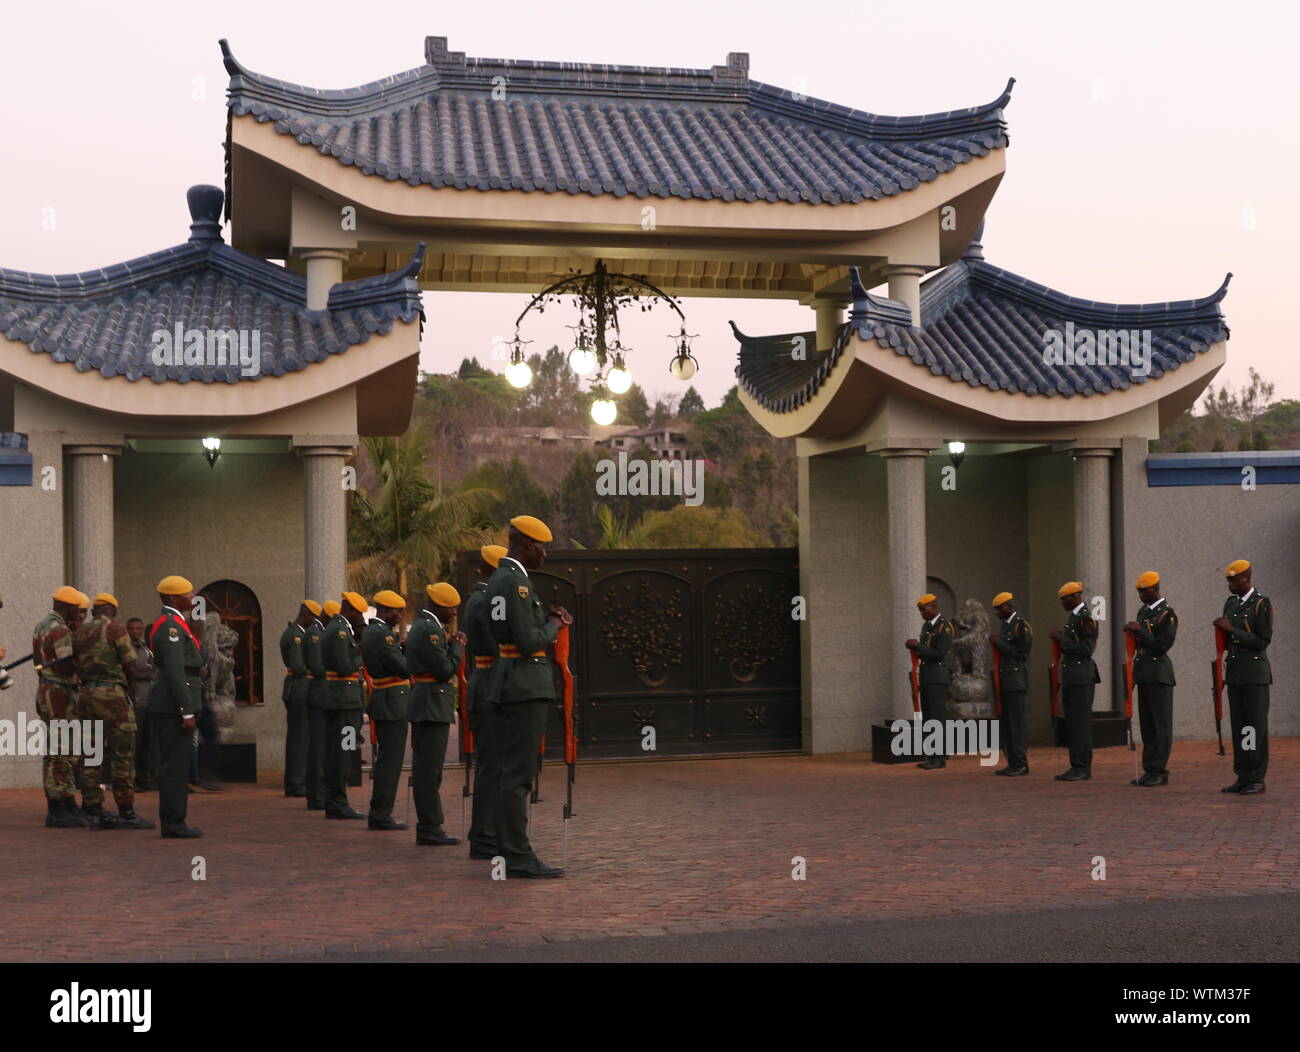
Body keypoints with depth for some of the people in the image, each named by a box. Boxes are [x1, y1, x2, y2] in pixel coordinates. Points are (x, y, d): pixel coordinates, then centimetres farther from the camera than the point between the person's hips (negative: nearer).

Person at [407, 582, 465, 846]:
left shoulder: (421, 625, 17)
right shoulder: (430, 629, -16)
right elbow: (445, 670, -16)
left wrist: (450, 644, 11)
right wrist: (457, 646, -5)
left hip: (424, 705, 11)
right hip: (433, 706, -11)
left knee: (425, 768, 13)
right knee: (429, 768, -8)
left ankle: (428, 826, 18)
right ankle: (430, 829, -5)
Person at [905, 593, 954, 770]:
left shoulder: (945, 627, -13)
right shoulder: (926, 626, 17)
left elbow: (939, 655, -20)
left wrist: (917, 645, -17)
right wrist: (913, 647, 2)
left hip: (938, 678, -9)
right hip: (926, 678, 9)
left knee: (937, 719, -9)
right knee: (928, 719, 9)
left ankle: (940, 758, -7)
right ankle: (934, 756, 13)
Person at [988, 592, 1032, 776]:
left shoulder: (1022, 625, -9)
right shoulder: (1005, 625, 18)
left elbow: (1021, 654, -15)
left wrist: (999, 643, -13)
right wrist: (996, 642, 8)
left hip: (1017, 682, -9)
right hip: (1005, 682, 9)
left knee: (1018, 722, -8)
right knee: (1007, 723, 7)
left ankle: (1021, 764, -5)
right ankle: (1012, 763, 10)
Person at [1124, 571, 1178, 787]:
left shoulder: (1167, 614, -10)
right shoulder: (1143, 611, 16)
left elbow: (1162, 646, -15)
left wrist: (1139, 630, -16)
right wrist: (1132, 633, 4)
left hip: (1159, 674, -8)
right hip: (1143, 674, 8)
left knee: (1161, 725, -4)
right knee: (1147, 725, 9)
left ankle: (1160, 772, -3)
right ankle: (1149, 771, 12)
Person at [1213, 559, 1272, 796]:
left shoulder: (1263, 604, -8)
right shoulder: (1230, 603, 14)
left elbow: (1263, 642, -14)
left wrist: (1232, 629, -18)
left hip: (1255, 674, -7)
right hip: (1234, 673, 7)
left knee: (1256, 725, -5)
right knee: (1239, 725, 7)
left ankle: (1257, 780, -1)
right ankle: (1243, 778, 11)